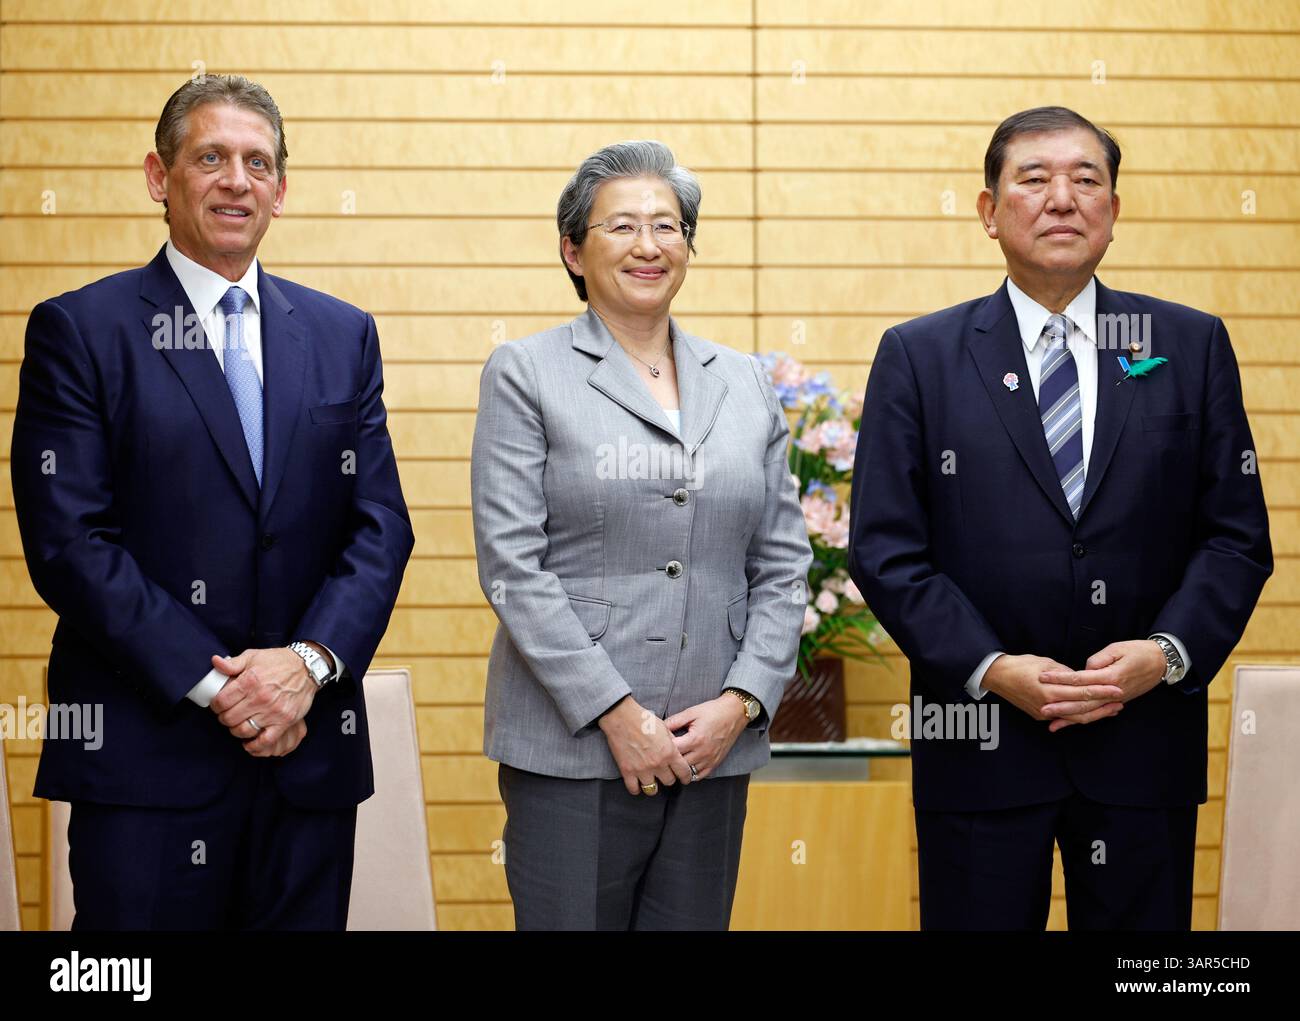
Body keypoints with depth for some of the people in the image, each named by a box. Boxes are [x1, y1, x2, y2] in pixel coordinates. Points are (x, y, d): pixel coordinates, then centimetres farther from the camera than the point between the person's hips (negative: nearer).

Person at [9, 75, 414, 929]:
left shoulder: (343, 336, 12)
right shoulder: (80, 331, 0)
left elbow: (381, 527, 6)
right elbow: (67, 540, -8)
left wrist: (309, 659, -11)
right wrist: (211, 681, -14)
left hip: (310, 754, 3)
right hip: (145, 756, -3)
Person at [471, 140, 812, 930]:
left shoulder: (744, 383, 12)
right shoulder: (526, 374, 1)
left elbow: (784, 566, 10)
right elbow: (512, 566, -7)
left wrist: (741, 701, -4)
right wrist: (616, 713, -12)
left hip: (715, 748, 4)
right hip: (572, 750, -3)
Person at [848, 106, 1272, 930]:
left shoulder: (1192, 347, 6)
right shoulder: (919, 358, 2)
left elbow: (1239, 535, 4)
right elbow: (884, 549, -3)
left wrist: (1168, 652, -12)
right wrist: (991, 669, -13)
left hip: (1145, 742, 1)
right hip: (982, 740, -1)